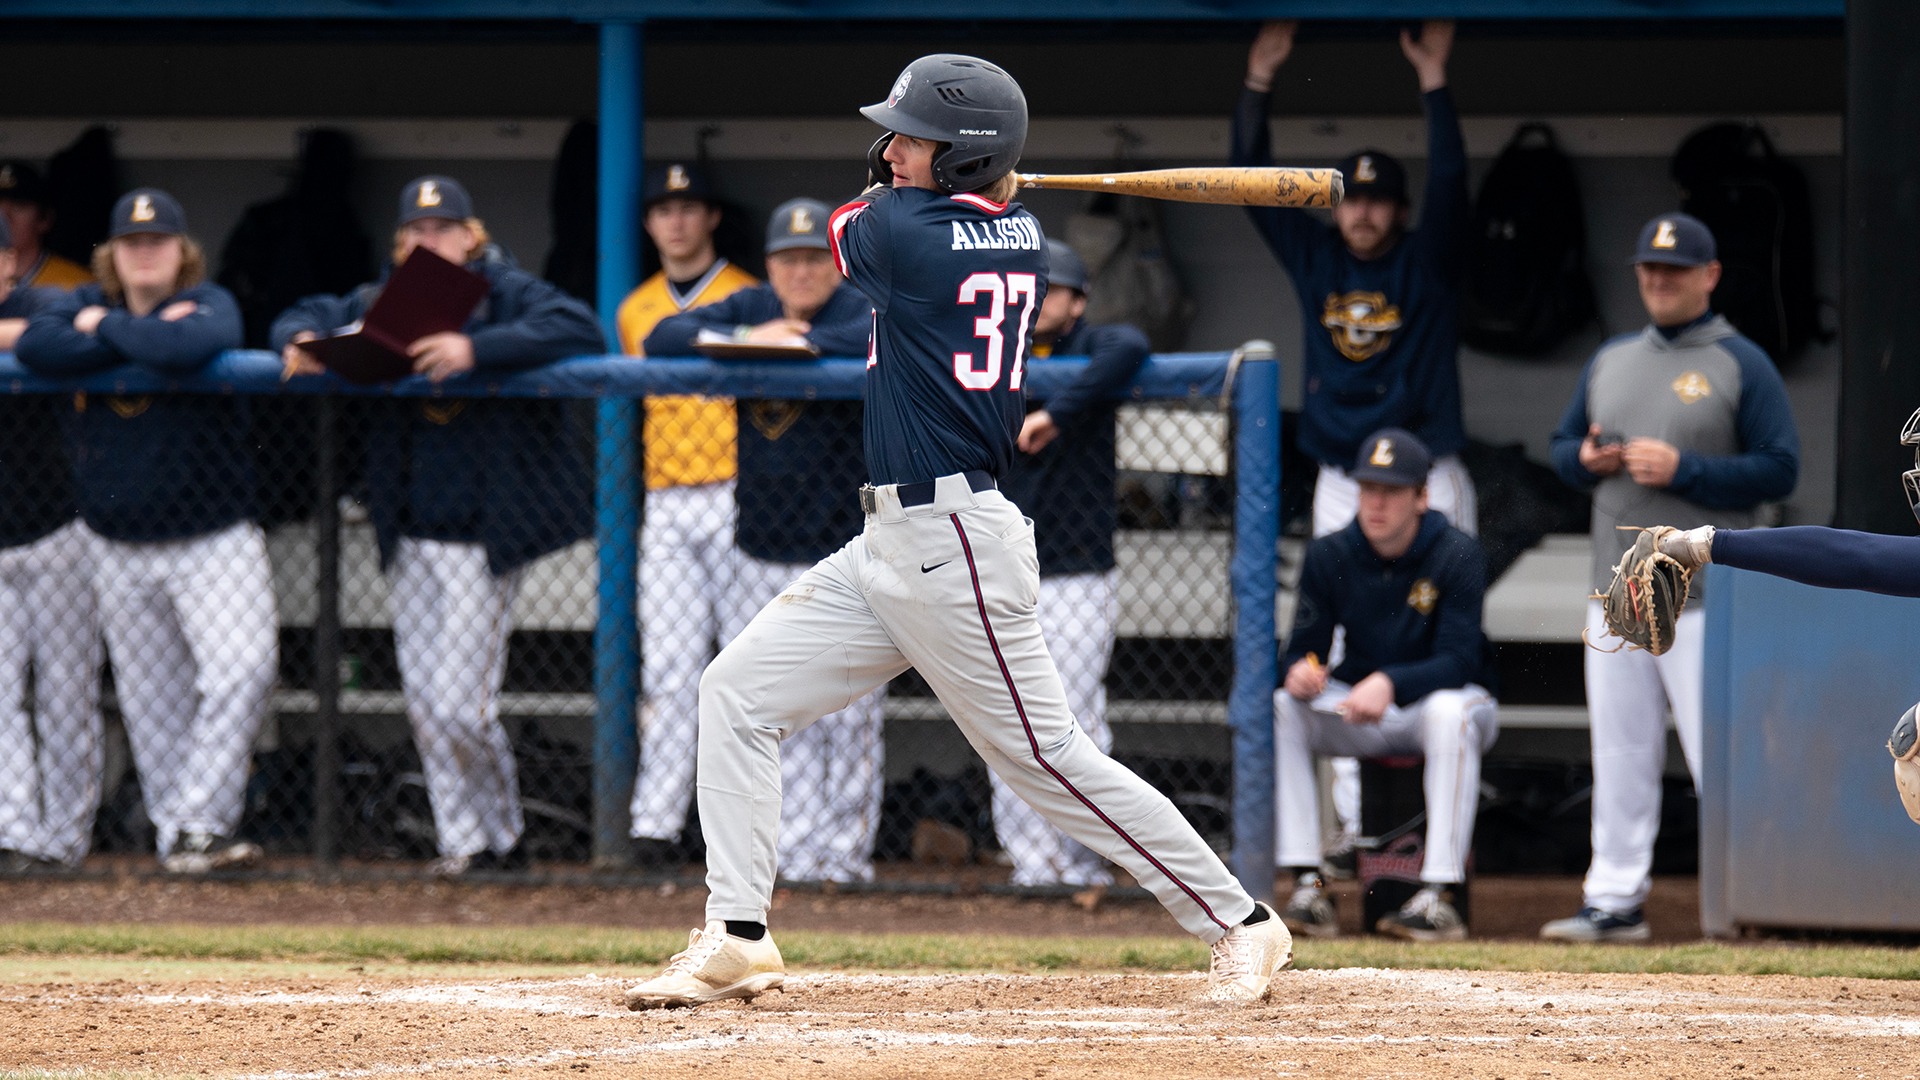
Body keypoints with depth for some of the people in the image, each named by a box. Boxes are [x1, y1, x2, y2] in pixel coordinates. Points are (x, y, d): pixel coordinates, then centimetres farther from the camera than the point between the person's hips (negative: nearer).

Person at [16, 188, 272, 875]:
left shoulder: (208, 305, -3)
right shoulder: (87, 304, 7)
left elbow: (189, 348, -29)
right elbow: (35, 348, -16)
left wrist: (109, 329, -14)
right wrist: (145, 337, -18)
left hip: (214, 541, -3)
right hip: (122, 553, 3)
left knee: (244, 666, -19)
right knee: (154, 702, 6)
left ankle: (197, 824, -14)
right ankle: (179, 838, 14)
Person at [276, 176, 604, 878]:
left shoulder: (507, 294, -7)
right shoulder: (379, 304, 10)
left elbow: (579, 331, -23)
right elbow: (307, 317, 20)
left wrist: (477, 349, -31)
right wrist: (301, 341, -6)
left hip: (483, 536, -6)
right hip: (410, 537, 6)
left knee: (460, 708, -9)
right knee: (423, 702, 7)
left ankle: (503, 837, 11)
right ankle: (464, 843, 17)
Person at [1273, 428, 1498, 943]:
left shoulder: (1457, 556, -16)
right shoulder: (1329, 557, -5)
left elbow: (1457, 662, -25)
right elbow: (1304, 647, -6)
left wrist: (1389, 684, -44)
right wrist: (1298, 672, -33)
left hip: (1434, 701, -4)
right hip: (1354, 710, 4)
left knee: (1450, 710, -38)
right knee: (1279, 706, -22)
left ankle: (1439, 895, -39)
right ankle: (1308, 887, -24)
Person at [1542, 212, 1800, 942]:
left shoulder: (1741, 366, -2)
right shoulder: (1610, 361, 17)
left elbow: (1780, 470, -8)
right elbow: (1563, 445, 23)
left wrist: (1682, 470, -17)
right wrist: (1585, 459, -1)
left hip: (1704, 599, -6)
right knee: (1620, 756, 7)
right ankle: (1614, 900, 12)